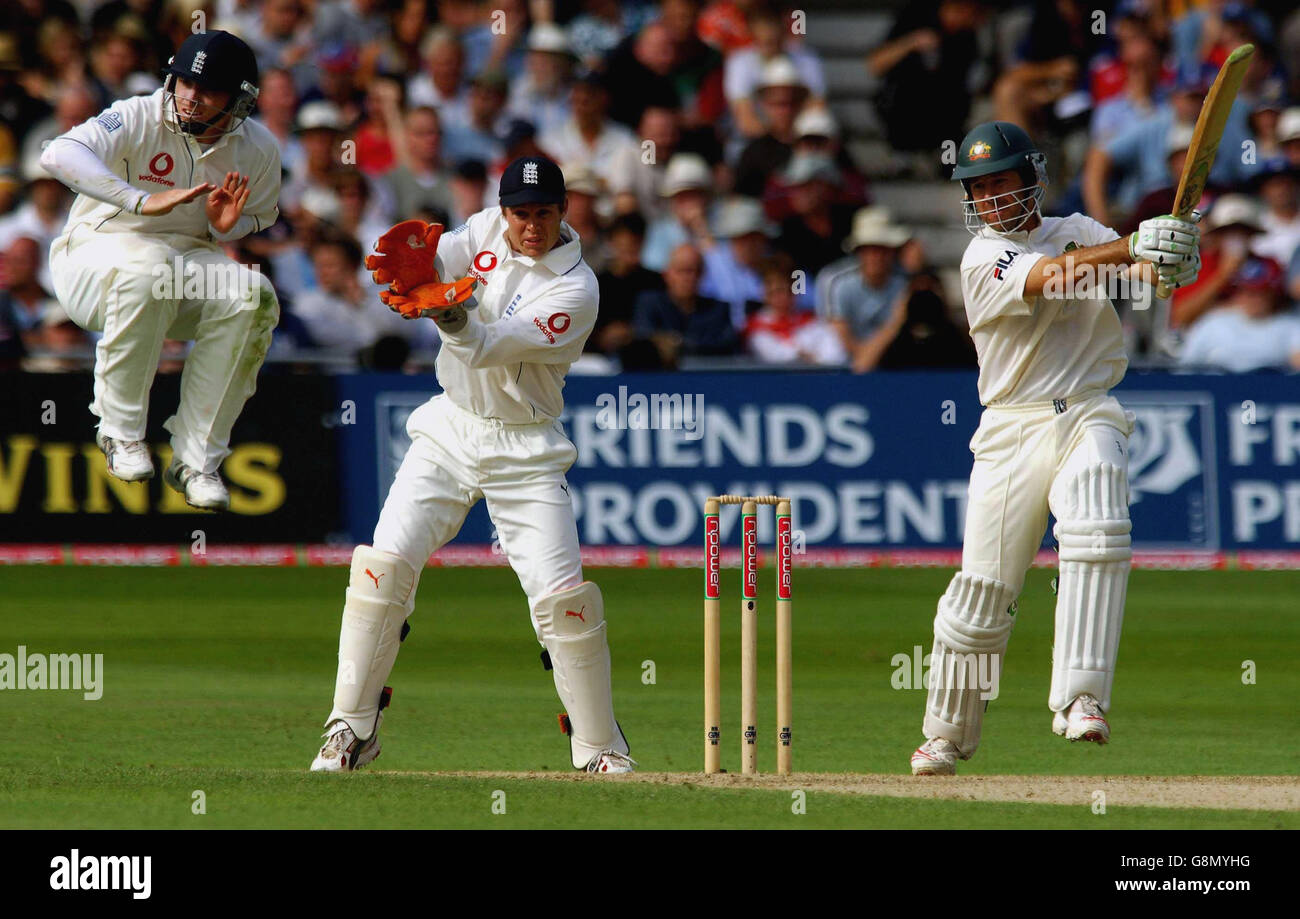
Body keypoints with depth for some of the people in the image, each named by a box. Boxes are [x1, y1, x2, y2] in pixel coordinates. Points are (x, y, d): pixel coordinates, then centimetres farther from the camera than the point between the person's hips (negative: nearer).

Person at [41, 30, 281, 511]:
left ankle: (195, 461, -19)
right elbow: (59, 155, -35)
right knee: (147, 269, -39)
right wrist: (141, 201, -46)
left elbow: (261, 216, 14)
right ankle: (121, 431, -21)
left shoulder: (258, 149, -3)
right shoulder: (139, 119, -19)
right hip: (96, 250, -4)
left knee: (251, 297, -26)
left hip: (192, 256, 4)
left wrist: (227, 226, -13)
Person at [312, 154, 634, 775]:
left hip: (524, 450, -3)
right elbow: (440, 258, -18)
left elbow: (485, 350, -25)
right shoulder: (486, 231, 0)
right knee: (385, 564, -11)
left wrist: (452, 316, -46)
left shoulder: (575, 291, -16)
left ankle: (600, 748, 4)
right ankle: (351, 729, -2)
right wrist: (418, 266, -42)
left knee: (561, 595, -12)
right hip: (449, 430, 4)